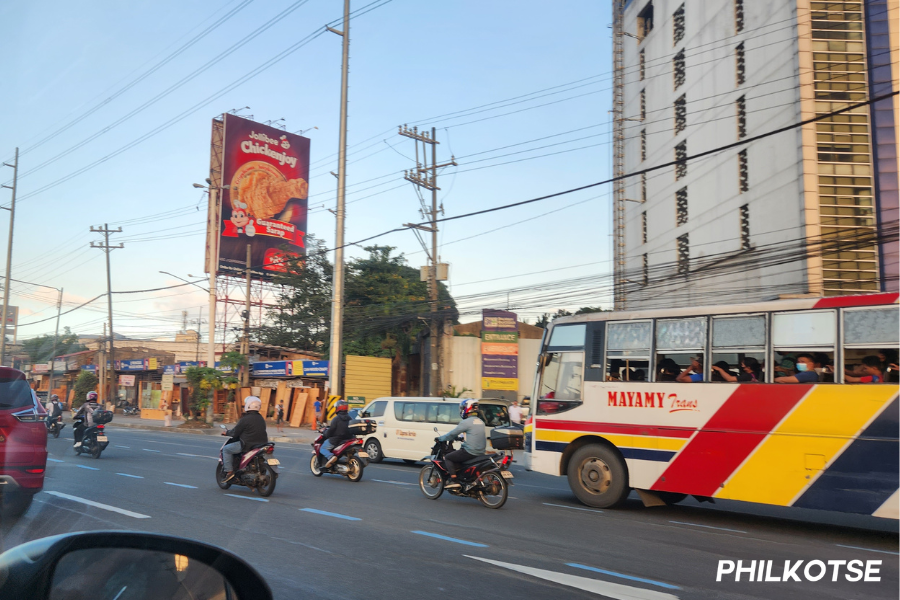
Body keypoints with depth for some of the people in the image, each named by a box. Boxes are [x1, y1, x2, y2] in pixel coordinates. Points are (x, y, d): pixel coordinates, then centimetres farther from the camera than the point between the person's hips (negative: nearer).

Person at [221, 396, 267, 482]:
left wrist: (226, 432, 14)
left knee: (226, 449, 8)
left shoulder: (245, 419, -13)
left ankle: (229, 471, 1)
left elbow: (235, 433, -8)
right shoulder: (261, 418, 11)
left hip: (247, 445, -8)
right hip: (261, 444, 8)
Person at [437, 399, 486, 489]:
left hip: (470, 452, -9)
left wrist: (440, 438, 6)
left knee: (447, 457, 4)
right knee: (456, 455, 29)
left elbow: (452, 434, -8)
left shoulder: (466, 422, -13)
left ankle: (454, 480, -7)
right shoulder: (480, 422, 13)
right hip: (480, 452, 9)